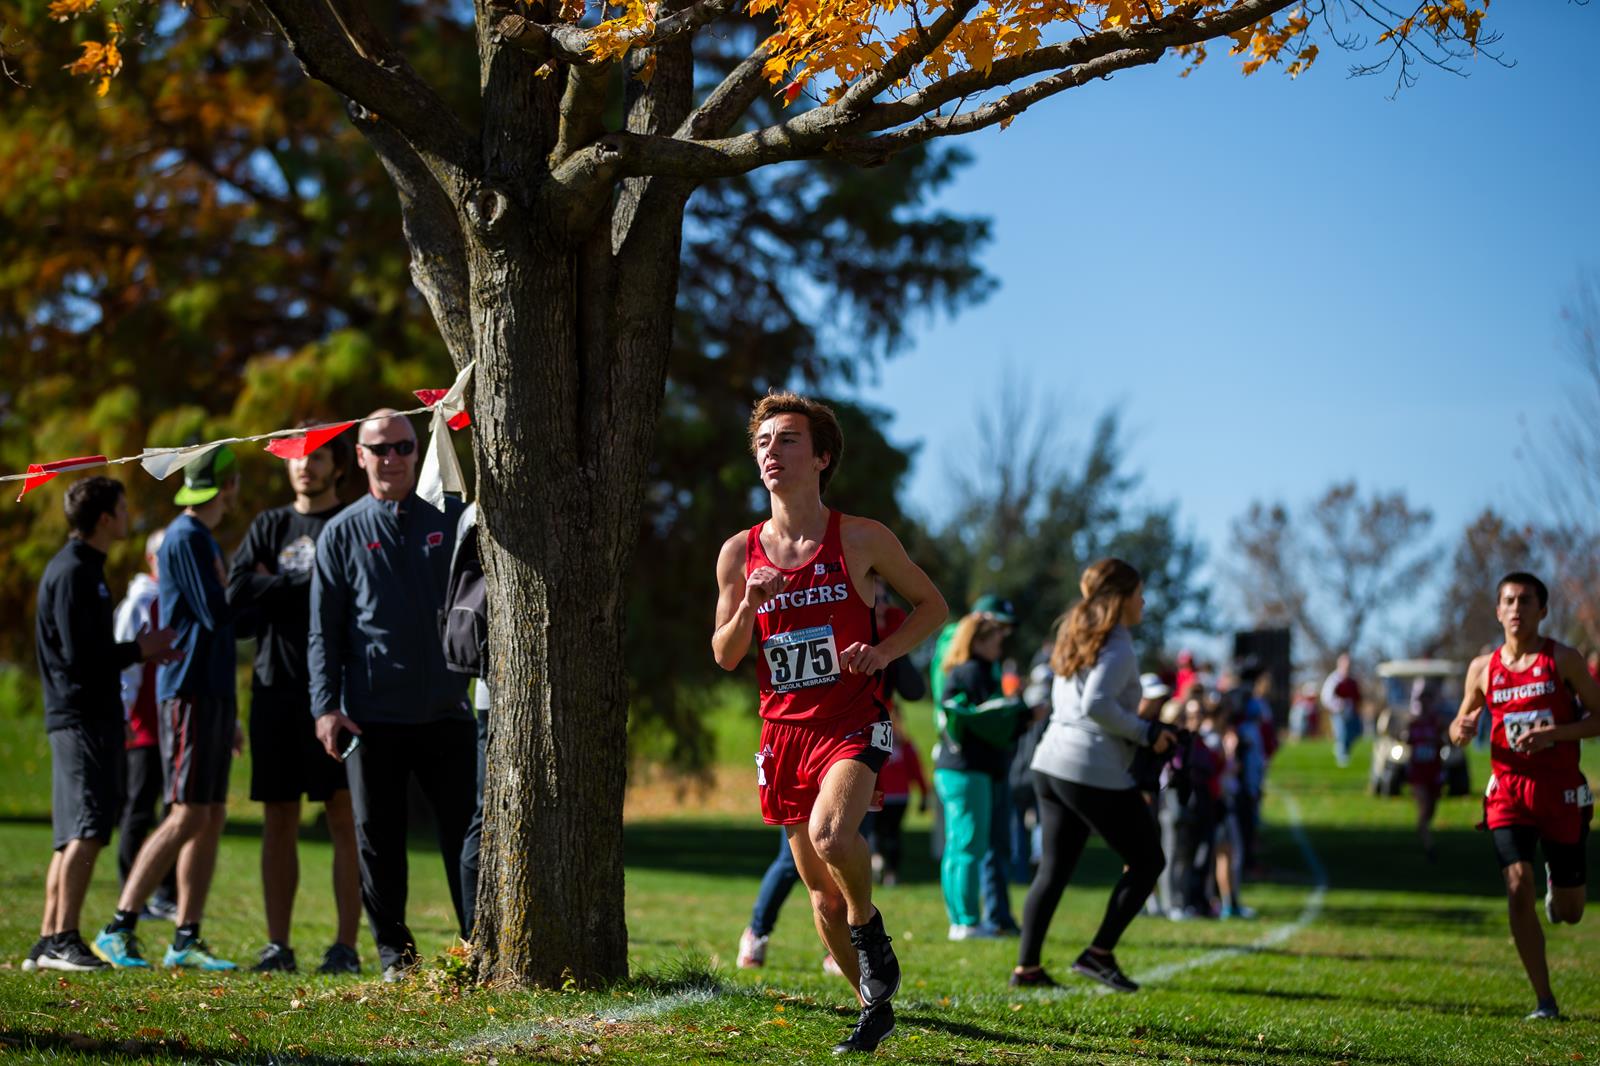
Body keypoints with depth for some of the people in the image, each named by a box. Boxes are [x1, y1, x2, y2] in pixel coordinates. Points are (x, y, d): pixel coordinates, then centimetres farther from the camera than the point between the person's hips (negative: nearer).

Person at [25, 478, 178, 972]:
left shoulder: (83, 568, 20)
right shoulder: (73, 572, -13)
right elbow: (79, 655, -19)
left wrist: (139, 650, 13)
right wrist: (139, 651, -9)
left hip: (87, 716, 10)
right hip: (81, 717, -10)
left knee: (72, 835, 10)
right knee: (86, 830, -13)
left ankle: (49, 941, 12)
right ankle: (63, 939, -14)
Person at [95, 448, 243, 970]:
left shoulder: (207, 540, 20)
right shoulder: (185, 537, -9)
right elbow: (217, 615, -17)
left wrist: (230, 713, 23)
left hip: (213, 692, 9)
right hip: (189, 692, -9)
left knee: (212, 818, 5)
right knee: (188, 815, -13)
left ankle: (186, 940, 6)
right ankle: (119, 928, -11)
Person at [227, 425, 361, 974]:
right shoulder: (268, 527, 15)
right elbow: (238, 594, 1)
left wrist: (277, 588, -5)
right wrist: (313, 584, -5)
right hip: (276, 686, 3)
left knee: (344, 816, -5)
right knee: (279, 819, 5)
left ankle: (345, 945, -4)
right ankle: (277, 945, 8)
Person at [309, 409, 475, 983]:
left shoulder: (453, 518, 8)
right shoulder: (342, 532, 7)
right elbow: (324, 629, 5)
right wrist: (325, 706, -4)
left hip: (446, 712, 0)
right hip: (372, 715, 0)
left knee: (465, 833, 1)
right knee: (378, 841, 4)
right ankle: (394, 954, 14)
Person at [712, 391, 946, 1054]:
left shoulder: (861, 539, -4)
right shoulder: (740, 553, 3)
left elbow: (931, 604, 7)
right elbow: (725, 657, 8)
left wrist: (884, 651, -10)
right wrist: (749, 606, -12)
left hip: (853, 722, -4)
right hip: (785, 729, 4)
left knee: (831, 833, -31)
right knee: (820, 889, 8)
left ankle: (869, 925, -1)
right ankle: (874, 1006, 26)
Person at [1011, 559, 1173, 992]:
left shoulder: (1075, 639, 16)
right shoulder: (1117, 648, -12)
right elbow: (1096, 705, -25)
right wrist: (1146, 733, -15)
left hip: (1051, 763, 9)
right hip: (1094, 772, -9)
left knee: (1055, 867, 13)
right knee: (1147, 860, 4)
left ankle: (1027, 965, 8)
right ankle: (1099, 954, 0)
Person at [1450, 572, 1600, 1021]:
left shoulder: (1563, 660, -4)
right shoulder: (1483, 668, 5)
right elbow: (1460, 725, 15)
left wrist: (1553, 733, -18)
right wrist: (1461, 730, -10)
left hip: (1561, 790, -1)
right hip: (1509, 789, 1)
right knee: (1519, 887, -17)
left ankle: (1558, 887, 46)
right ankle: (1544, 1000, -7)